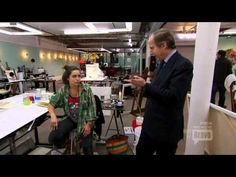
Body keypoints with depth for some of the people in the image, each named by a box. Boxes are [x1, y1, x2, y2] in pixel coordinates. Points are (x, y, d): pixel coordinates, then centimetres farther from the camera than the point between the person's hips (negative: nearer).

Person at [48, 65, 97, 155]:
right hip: (70, 118, 3)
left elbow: (92, 107, -13)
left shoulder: (86, 88, -16)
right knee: (53, 137, -10)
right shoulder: (63, 90, -8)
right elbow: (51, 104, 1)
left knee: (87, 145, -11)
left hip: (84, 119, -2)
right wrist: (53, 116, -19)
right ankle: (59, 149, 27)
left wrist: (89, 124, -17)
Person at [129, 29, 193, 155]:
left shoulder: (183, 65, -19)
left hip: (166, 128, -8)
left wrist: (145, 85, -25)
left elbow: (172, 96, -27)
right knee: (141, 152, 22)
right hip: (151, 124, 8)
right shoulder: (164, 63, 7)